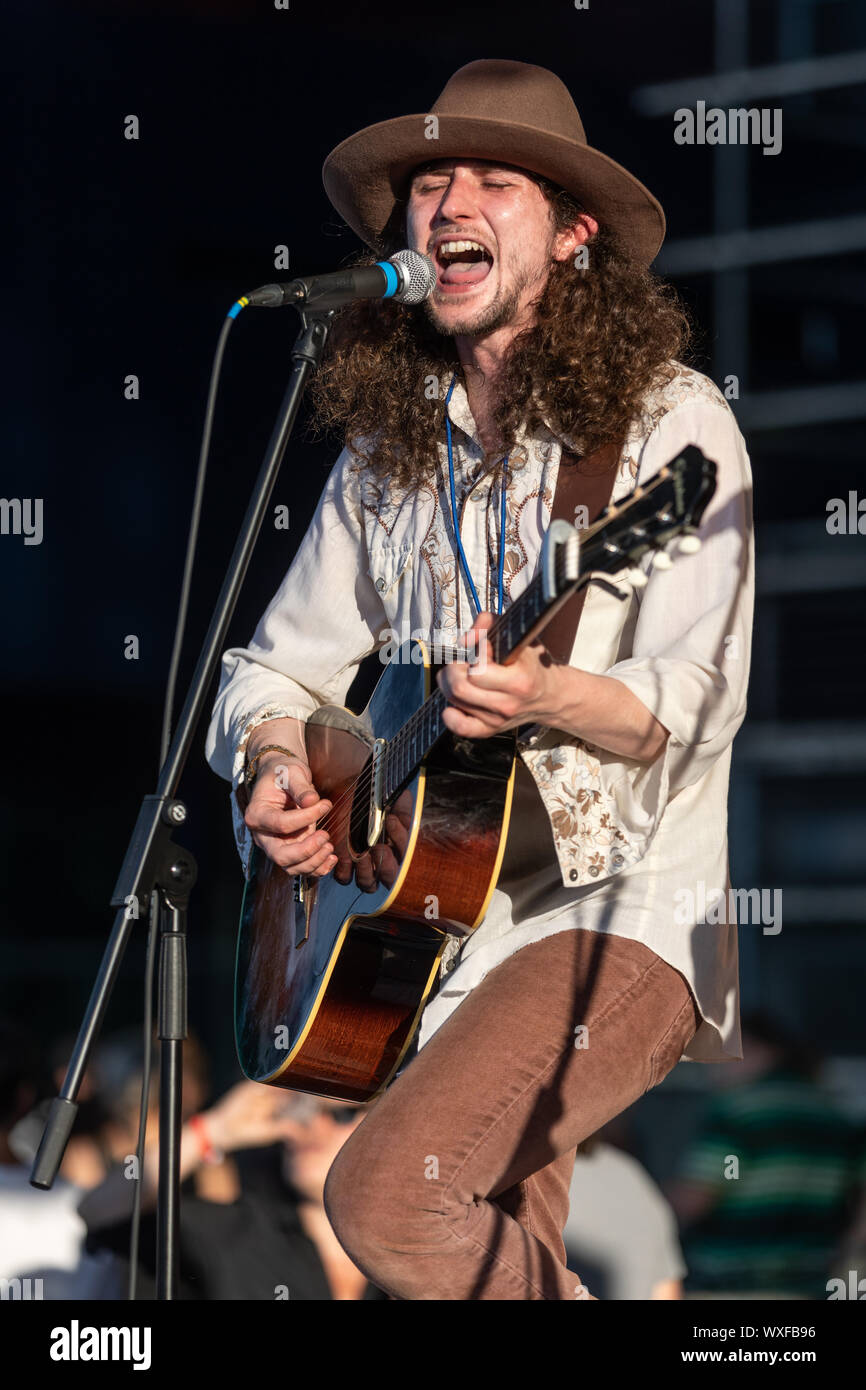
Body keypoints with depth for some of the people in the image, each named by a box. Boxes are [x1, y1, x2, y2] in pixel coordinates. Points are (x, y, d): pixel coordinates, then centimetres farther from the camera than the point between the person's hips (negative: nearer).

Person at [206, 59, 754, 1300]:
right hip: (429, 922, 6)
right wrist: (275, 771, -4)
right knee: (495, 1252, 6)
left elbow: (693, 707, -15)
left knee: (388, 1195, -24)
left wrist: (546, 698, -34)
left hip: (618, 916, -6)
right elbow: (280, 667, 17)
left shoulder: (669, 426, -6)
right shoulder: (390, 450, 11)